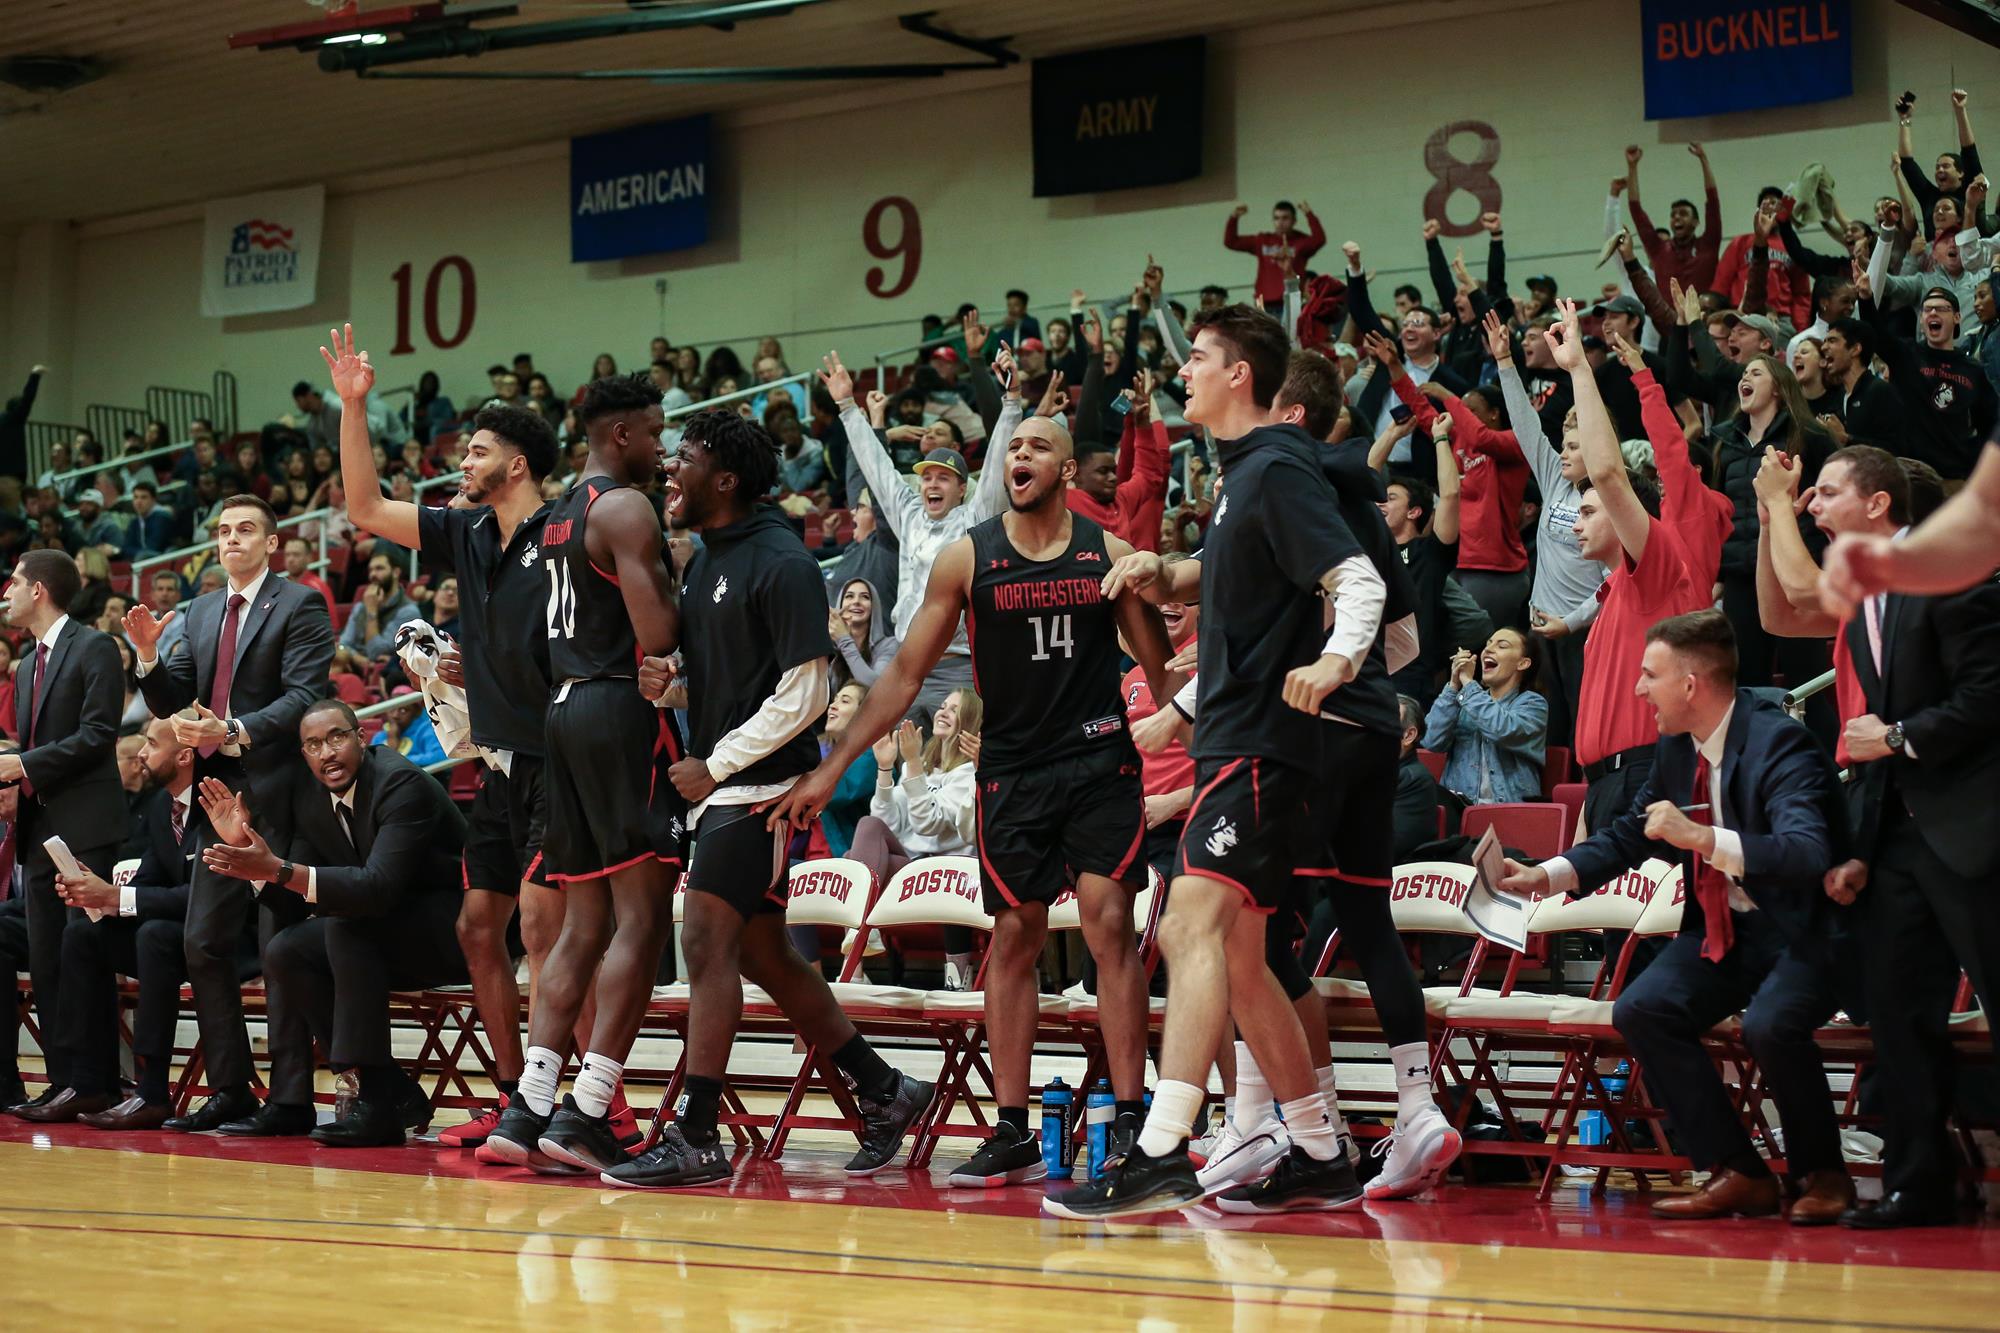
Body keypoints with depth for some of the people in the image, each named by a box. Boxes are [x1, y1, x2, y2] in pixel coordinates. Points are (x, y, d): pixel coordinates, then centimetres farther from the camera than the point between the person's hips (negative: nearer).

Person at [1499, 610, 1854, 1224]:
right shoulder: (1675, 748, 6)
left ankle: (1822, 1176, -7)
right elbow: (1628, 835, 20)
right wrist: (1543, 876, 7)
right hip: (1720, 927, 8)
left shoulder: (1779, 742, -19)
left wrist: (1704, 839, -42)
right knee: (1640, 1009, -14)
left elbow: (1809, 854, -33)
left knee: (1769, 1024, -34)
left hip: (1801, 931, -8)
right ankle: (1737, 1175, -5)